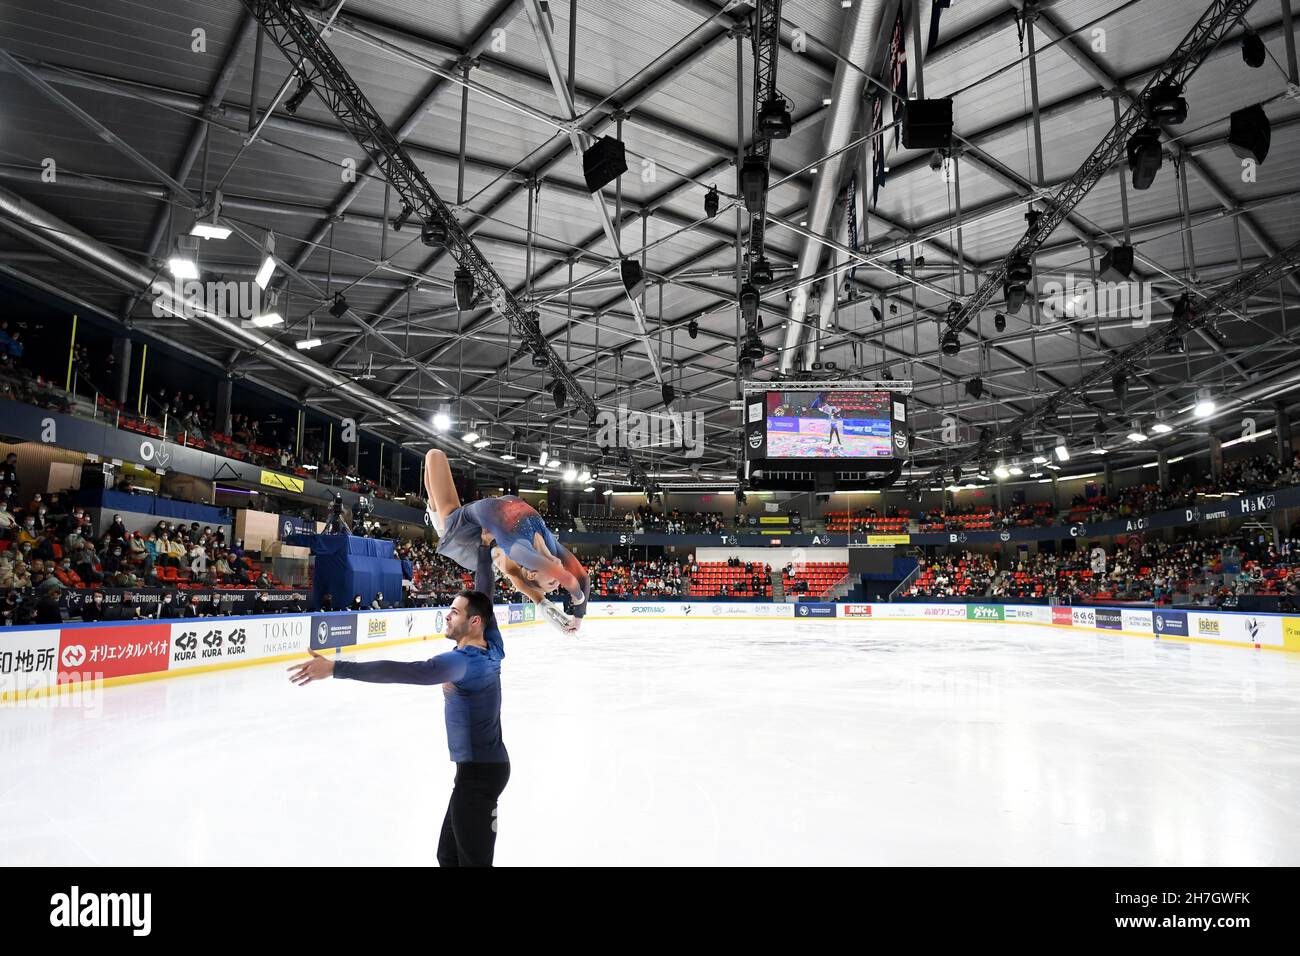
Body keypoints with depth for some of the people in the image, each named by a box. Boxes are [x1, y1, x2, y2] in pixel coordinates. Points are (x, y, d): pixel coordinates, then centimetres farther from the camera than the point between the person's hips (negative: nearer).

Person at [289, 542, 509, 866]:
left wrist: (336, 667, -38)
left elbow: (402, 671, -36)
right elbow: (483, 594, 9)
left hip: (478, 773, -9)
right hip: (488, 764, 9)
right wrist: (484, 550, 14)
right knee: (448, 855, 20)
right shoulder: (492, 650, -1)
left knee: (472, 859, 4)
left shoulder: (463, 662, -25)